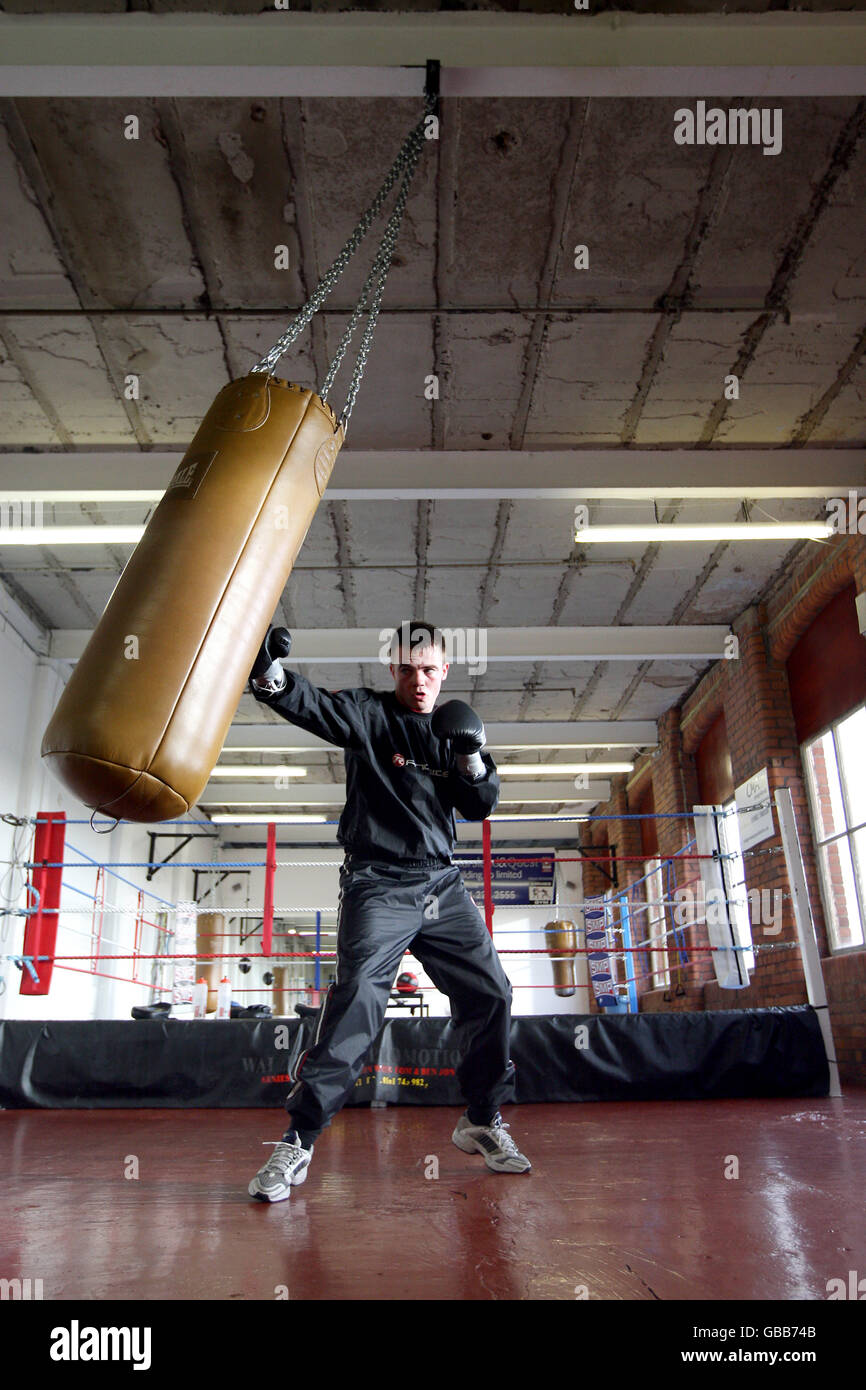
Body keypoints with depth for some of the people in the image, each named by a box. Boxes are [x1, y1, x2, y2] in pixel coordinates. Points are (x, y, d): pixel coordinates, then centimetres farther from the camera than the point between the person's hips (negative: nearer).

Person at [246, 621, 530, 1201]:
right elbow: (313, 706, -22)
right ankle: (298, 1142, -11)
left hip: (443, 886, 5)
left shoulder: (450, 730, 11)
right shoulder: (370, 714, -2)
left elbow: (481, 807, 8)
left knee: (491, 995, 6)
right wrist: (270, 672, -43)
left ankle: (482, 1122, 25)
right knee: (357, 999, -20)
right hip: (378, 885, -5)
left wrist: (473, 758, -11)